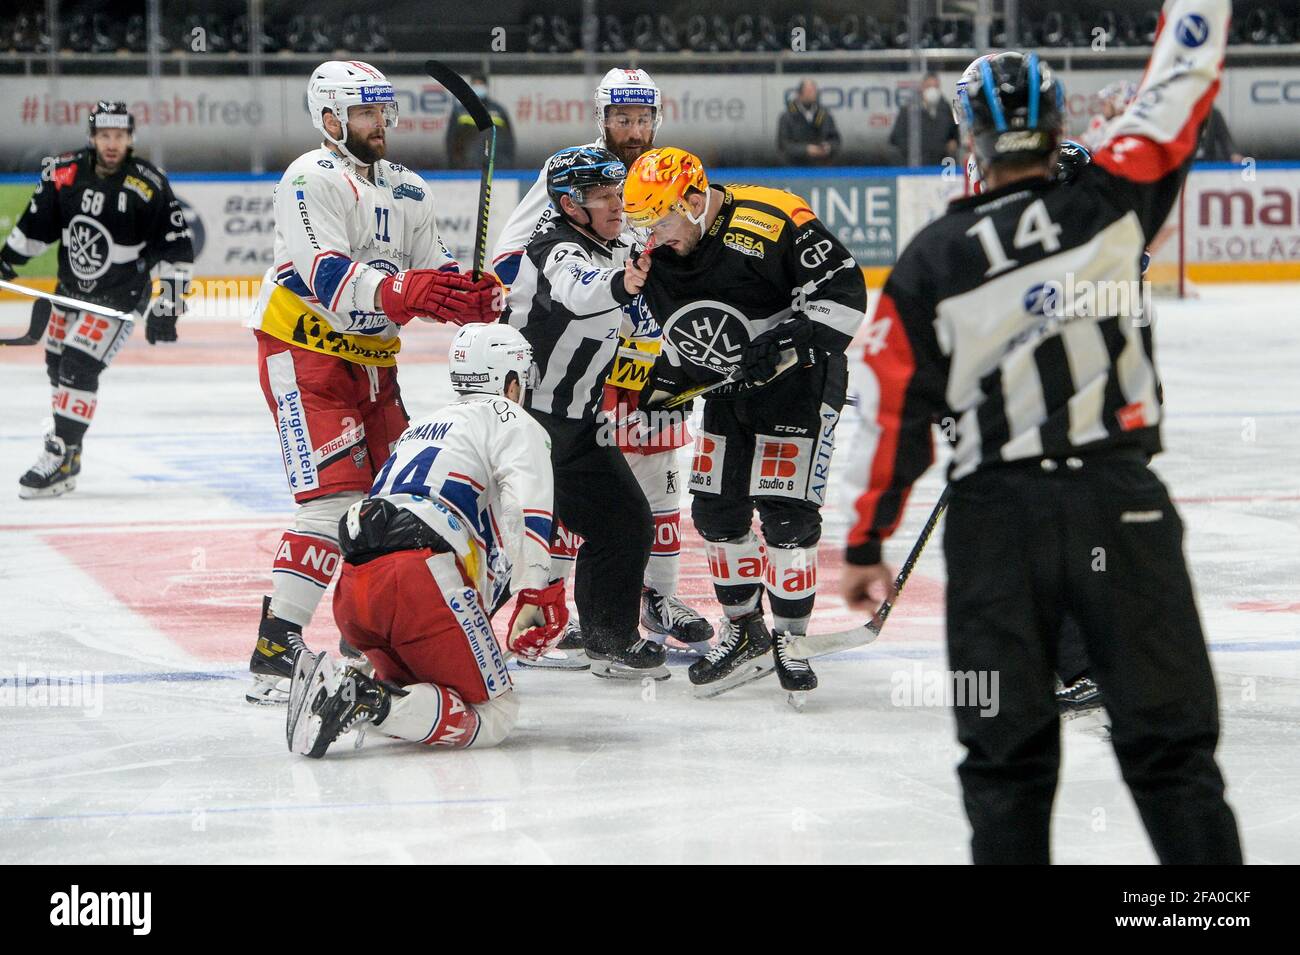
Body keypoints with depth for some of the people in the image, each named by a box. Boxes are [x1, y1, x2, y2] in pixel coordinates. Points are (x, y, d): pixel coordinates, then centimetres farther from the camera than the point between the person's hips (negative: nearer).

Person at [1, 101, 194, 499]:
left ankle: (61, 459, -12)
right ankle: (66, 447, 29)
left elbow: (176, 248, -16)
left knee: (80, 367, -17)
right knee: (57, 365, 13)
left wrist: (168, 306, -19)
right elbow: (36, 223, 8)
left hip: (120, 297, -6)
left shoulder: (149, 187, -20)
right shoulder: (64, 173, -8)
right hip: (71, 288, 6)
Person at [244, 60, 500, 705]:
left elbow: (434, 275, 8)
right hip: (304, 352, -8)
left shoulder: (407, 192, 12)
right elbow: (328, 275, -27)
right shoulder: (312, 180, -14)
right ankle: (273, 656, -19)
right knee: (335, 497, -19)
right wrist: (399, 291, -41)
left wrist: (472, 296, -15)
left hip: (370, 358, 8)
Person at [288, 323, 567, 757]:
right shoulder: (510, 421, 10)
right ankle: (368, 704, -27)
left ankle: (336, 680, -6)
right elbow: (525, 503, -9)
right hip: (421, 575, -8)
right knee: (493, 713, -4)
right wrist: (538, 595, -15)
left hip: (353, 590, 8)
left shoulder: (421, 427, 34)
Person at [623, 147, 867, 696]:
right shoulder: (661, 258, -1)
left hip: (800, 382, -7)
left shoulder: (772, 220, -25)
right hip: (730, 389, 7)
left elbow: (843, 290, -24)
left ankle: (789, 639, 3)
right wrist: (662, 384, 4)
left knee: (786, 514, -11)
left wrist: (788, 343, -30)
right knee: (716, 511, 6)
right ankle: (743, 627, 24)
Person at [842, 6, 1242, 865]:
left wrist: (867, 544, 11)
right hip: (1120, 504, -1)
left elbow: (901, 416, 2)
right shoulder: (1109, 202, -2)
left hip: (995, 520, 1)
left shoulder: (927, 263, 1)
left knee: (1008, 755, 8)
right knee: (1168, 740, 2)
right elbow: (1182, 87, 8)